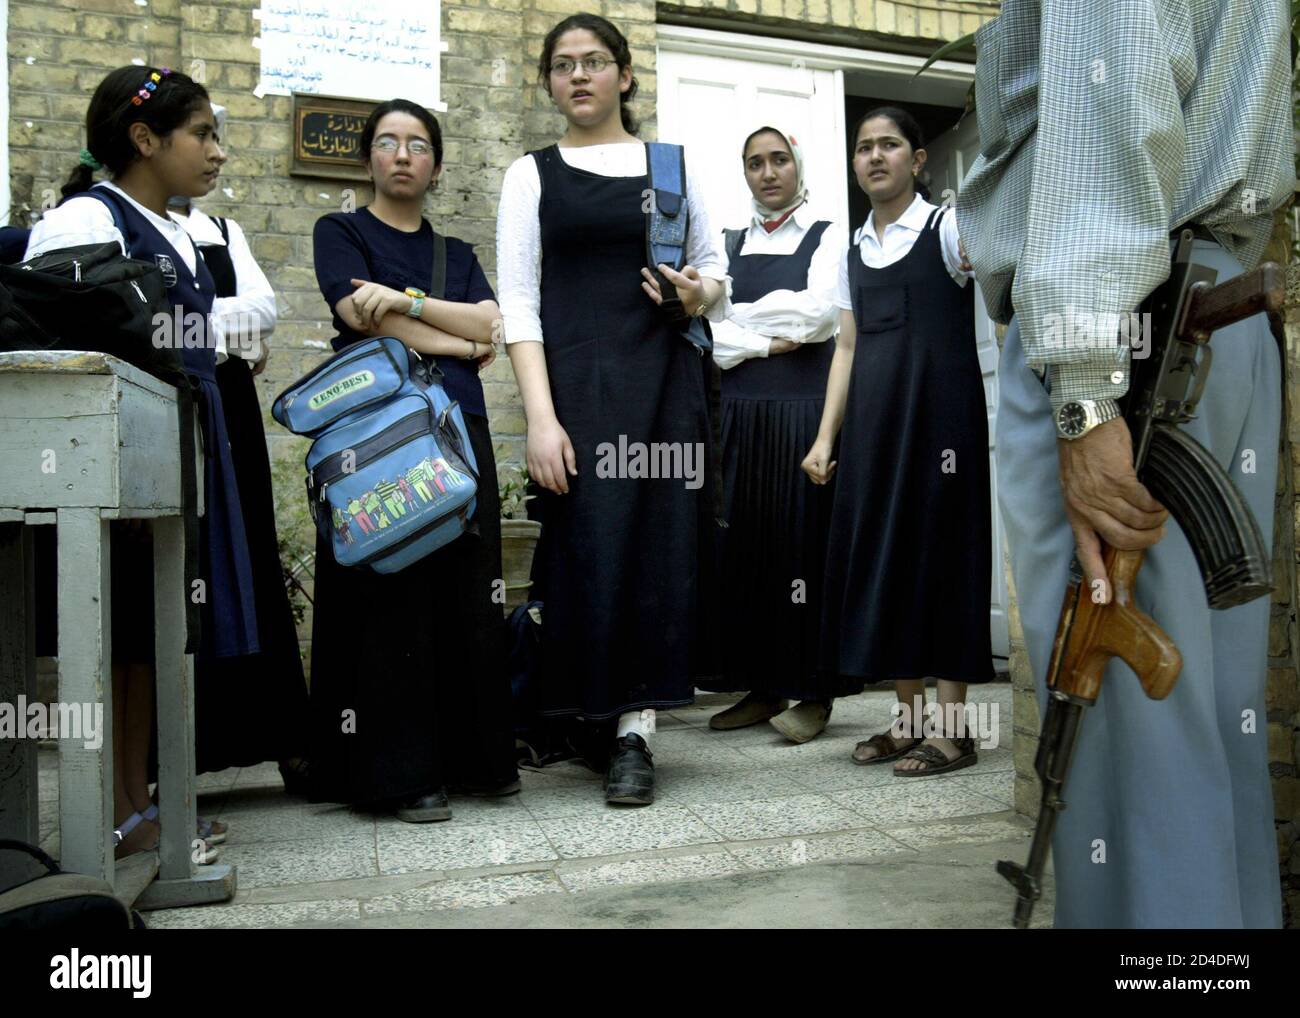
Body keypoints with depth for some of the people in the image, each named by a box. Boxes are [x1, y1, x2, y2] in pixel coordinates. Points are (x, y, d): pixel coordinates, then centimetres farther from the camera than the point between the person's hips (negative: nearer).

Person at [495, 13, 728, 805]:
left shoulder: (673, 164, 13)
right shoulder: (532, 175, 8)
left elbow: (717, 271, 18)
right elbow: (518, 303, -1)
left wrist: (701, 294, -8)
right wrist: (541, 418, -13)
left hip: (665, 381, 2)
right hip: (577, 383, -1)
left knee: (660, 546, -2)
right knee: (587, 548, -3)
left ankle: (636, 731, 5)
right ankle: (587, 707, 13)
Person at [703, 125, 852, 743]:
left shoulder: (827, 237, 8)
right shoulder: (730, 245, 17)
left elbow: (819, 313, -9)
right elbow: (710, 332, 5)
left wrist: (741, 317, -1)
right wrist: (769, 342, -8)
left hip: (806, 405, -3)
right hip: (741, 407, 3)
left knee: (804, 537, -5)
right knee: (746, 540, 1)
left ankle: (813, 692, 3)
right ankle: (762, 687, 10)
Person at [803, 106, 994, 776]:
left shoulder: (947, 227, 1)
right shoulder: (855, 249, 17)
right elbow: (848, 347, 15)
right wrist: (826, 436, 9)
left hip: (940, 407, -6)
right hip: (872, 417, 6)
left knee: (941, 545, -3)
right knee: (882, 550, 5)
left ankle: (952, 725, 6)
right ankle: (910, 716, 17)